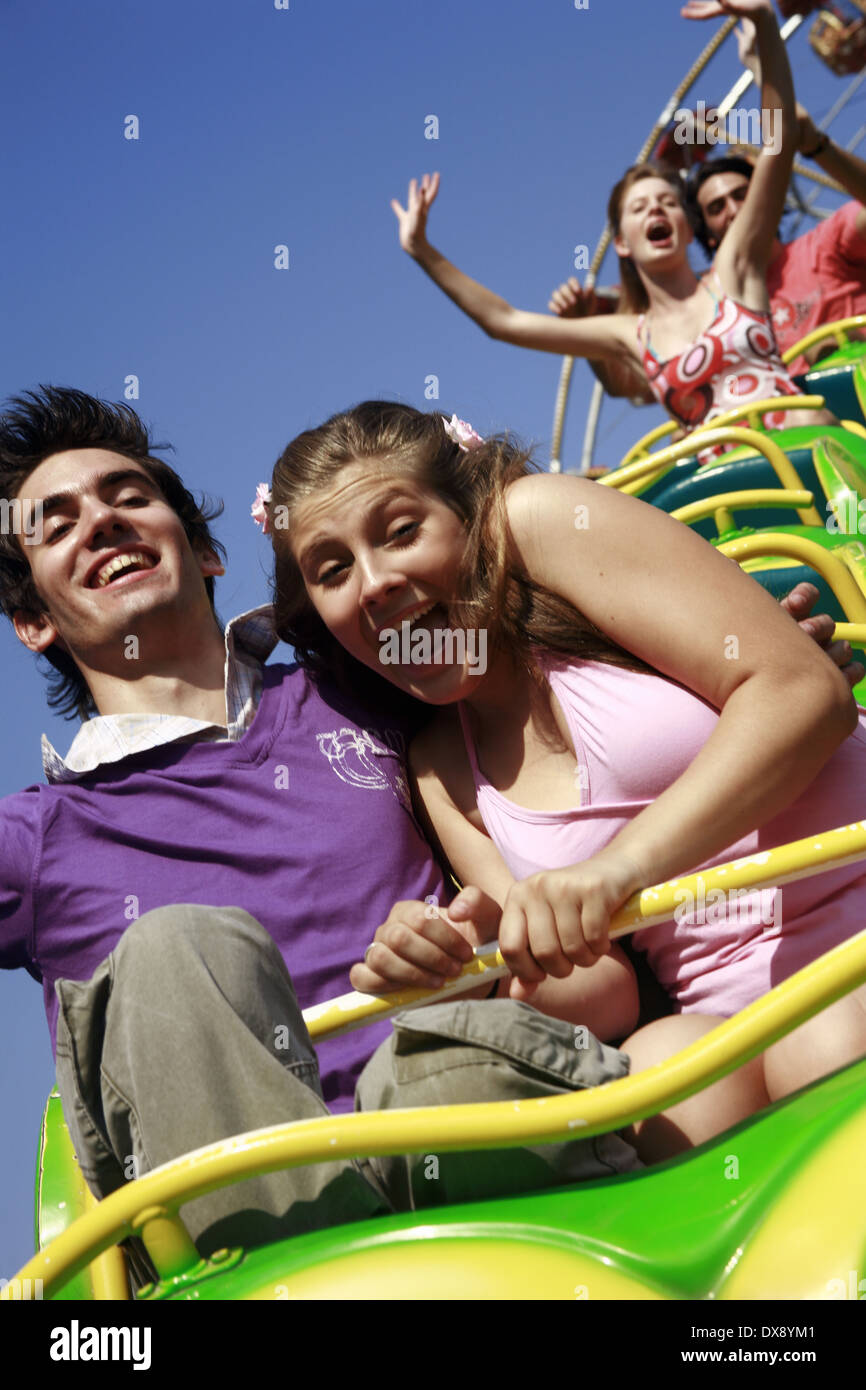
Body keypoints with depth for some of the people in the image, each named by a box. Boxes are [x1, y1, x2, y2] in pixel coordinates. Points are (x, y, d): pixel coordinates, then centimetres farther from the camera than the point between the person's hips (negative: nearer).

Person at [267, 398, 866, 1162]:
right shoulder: (440, 766, 14)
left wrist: (621, 863, -23)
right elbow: (600, 994, 7)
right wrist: (470, 968, -15)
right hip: (743, 1017, 4)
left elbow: (804, 689, -12)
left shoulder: (543, 518, 0)